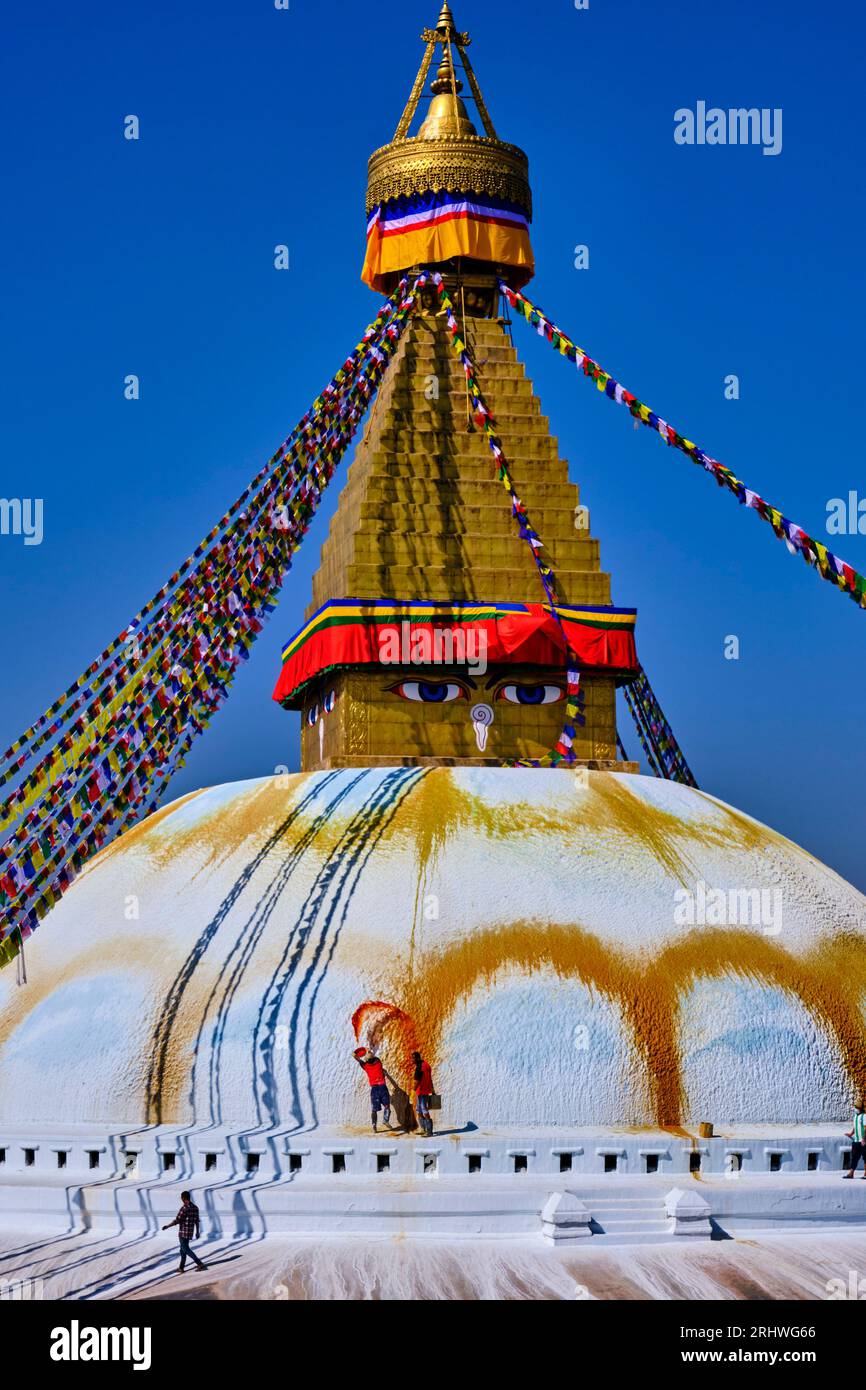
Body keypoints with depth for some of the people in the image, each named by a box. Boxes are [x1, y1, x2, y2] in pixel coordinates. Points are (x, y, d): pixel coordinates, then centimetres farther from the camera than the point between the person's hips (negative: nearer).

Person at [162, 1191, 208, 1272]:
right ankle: (181, 1268, 21)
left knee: (186, 1249, -2)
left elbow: (177, 1221, -18)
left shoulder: (184, 1208, -18)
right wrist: (197, 1232, 21)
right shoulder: (195, 1208, 6)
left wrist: (167, 1226, -8)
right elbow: (197, 1221, 12)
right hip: (190, 1232, 8)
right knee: (183, 1249, 18)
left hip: (183, 1232, -8)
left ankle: (200, 1264, -11)